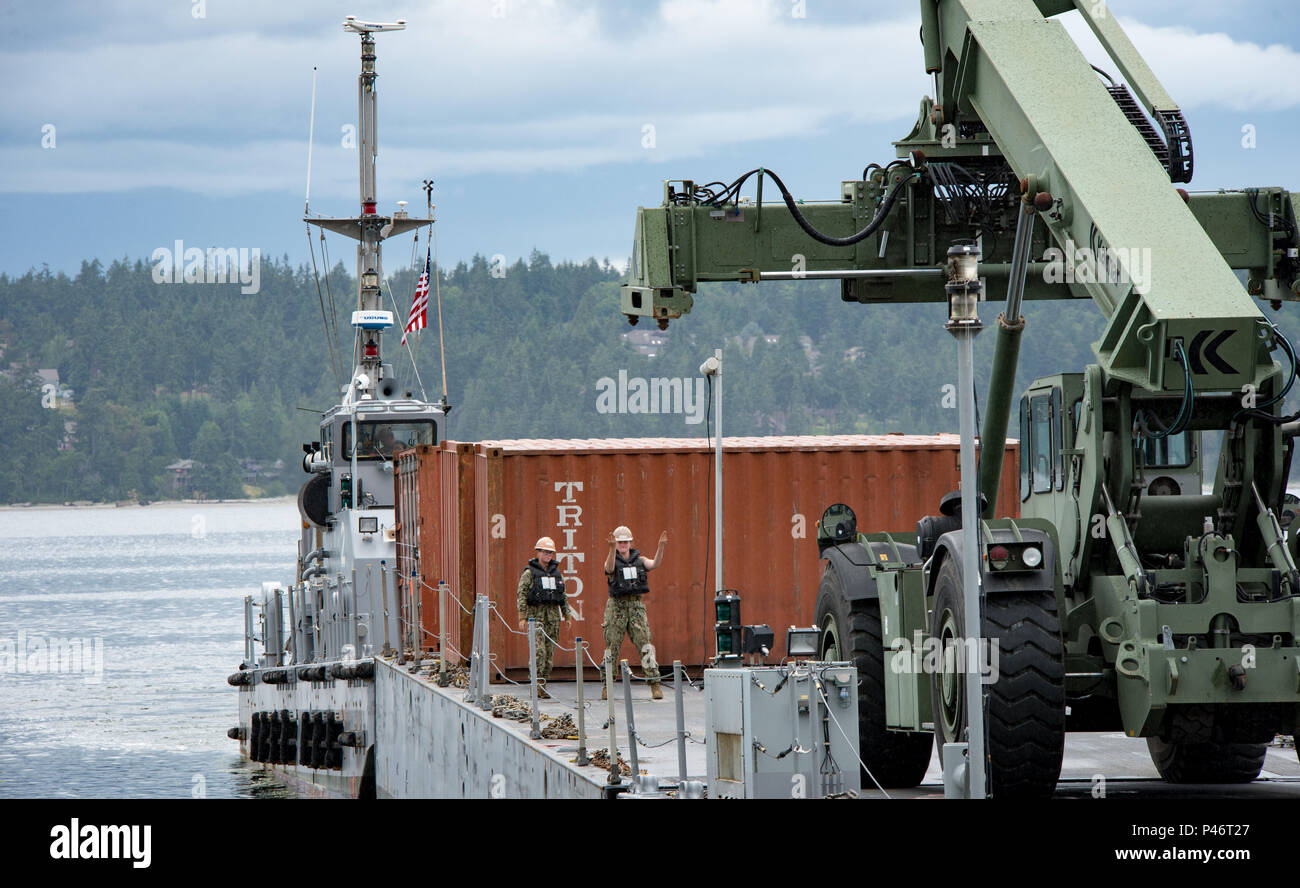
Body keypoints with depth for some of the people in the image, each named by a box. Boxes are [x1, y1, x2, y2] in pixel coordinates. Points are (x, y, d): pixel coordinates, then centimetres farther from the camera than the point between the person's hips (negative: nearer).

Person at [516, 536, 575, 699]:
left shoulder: (556, 572, 15)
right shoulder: (529, 573, -1)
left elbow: (563, 596, 20)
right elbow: (522, 595, -5)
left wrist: (567, 616, 16)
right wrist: (522, 617, -12)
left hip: (553, 616, 5)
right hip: (535, 614, -5)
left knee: (550, 652, 3)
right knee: (539, 650, -15)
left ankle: (543, 684, 9)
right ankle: (537, 684, -17)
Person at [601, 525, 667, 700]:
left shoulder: (639, 560, 10)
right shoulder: (613, 561, 3)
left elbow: (654, 564, -10)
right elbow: (610, 568, -22)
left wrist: (661, 547, -28)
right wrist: (612, 549, -41)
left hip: (637, 606, 1)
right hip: (617, 606, -1)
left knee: (645, 645, -6)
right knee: (612, 647, 2)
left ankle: (655, 685, -7)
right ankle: (607, 685, 13)